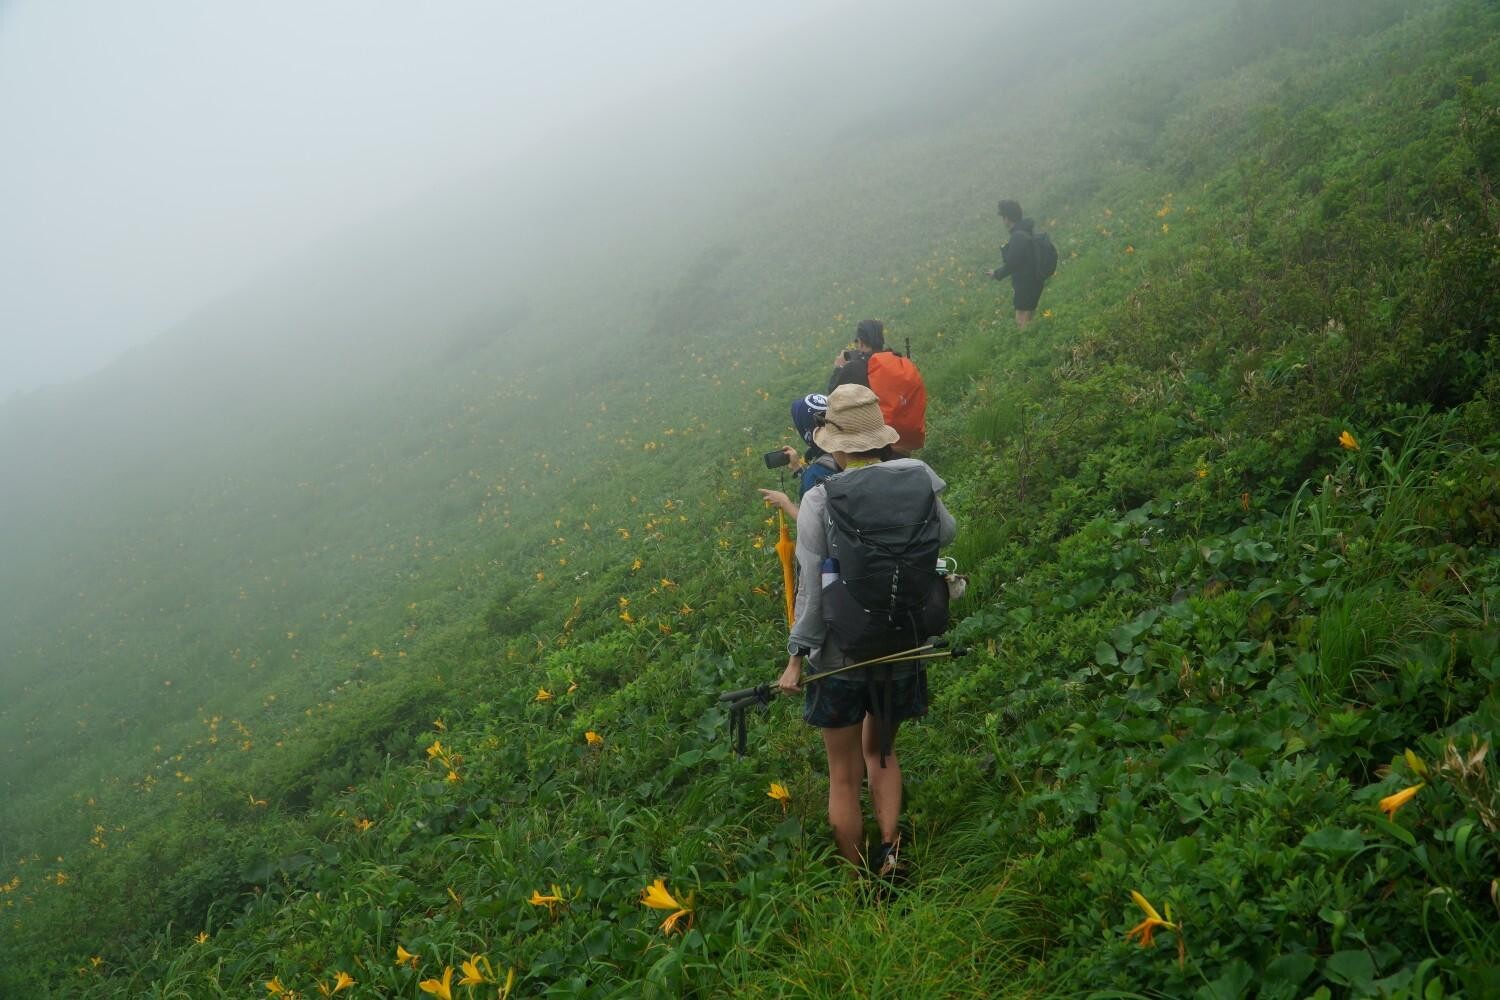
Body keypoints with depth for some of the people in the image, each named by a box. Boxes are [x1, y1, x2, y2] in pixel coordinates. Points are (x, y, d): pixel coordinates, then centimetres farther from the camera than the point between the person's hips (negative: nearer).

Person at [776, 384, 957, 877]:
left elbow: (812, 588, -15)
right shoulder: (918, 481, -7)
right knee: (881, 750, 29)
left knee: (844, 774, 15)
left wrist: (796, 657, -5)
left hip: (841, 653, -3)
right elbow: (946, 534, 13)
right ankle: (889, 848, 11)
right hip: (903, 648, 3)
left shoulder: (819, 501, -17)